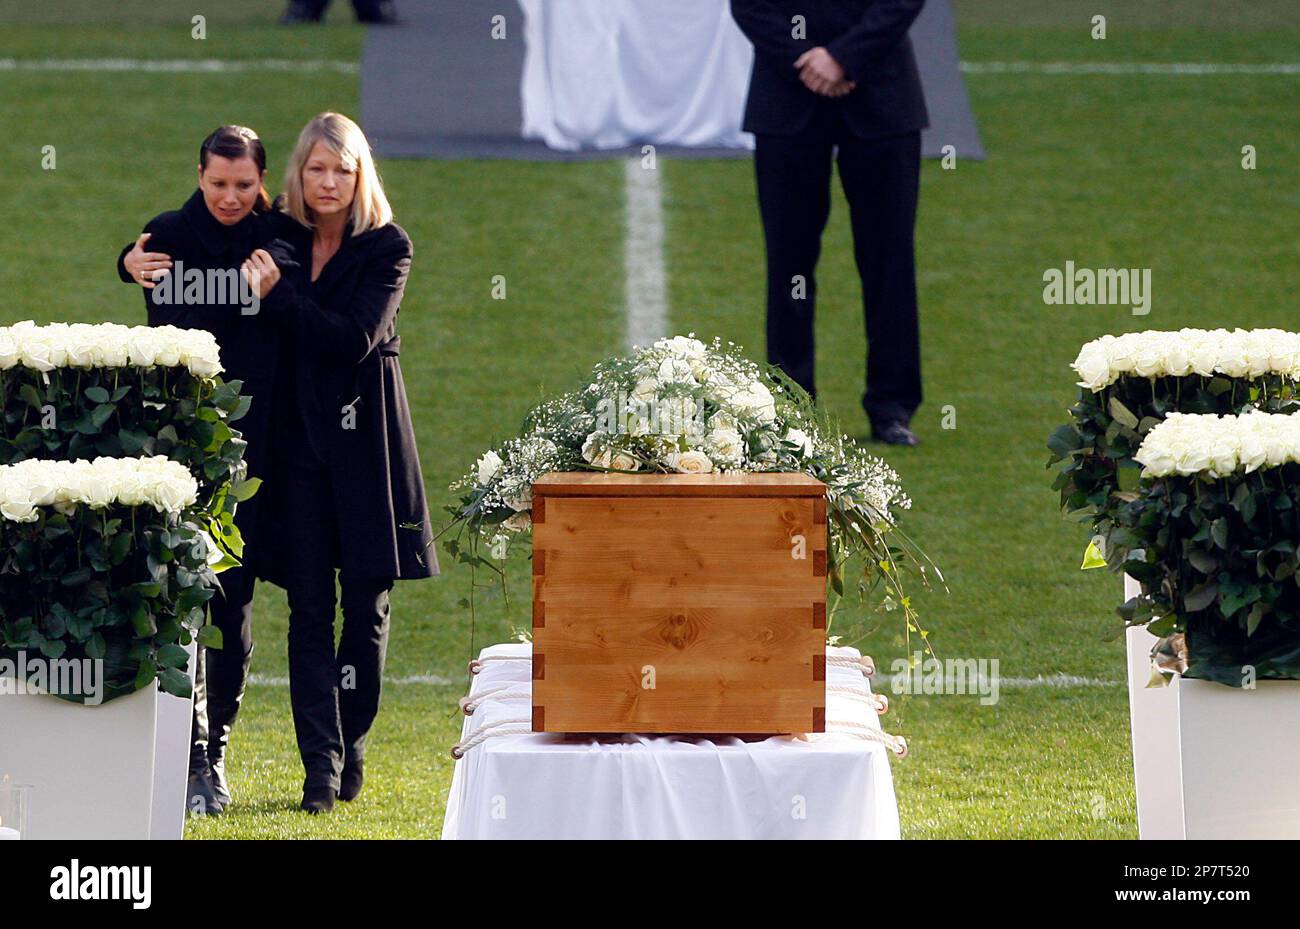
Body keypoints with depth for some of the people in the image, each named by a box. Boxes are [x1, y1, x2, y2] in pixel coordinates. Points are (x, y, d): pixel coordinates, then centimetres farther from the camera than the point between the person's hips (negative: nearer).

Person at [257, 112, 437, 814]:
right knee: (309, 605, -3)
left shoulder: (387, 248, -3)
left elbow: (356, 338, -15)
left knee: (366, 602, 2)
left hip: (364, 439, -2)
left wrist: (278, 295, -16)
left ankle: (350, 743, 18)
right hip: (297, 435, 2)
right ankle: (320, 762, -6)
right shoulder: (281, 238, 7)